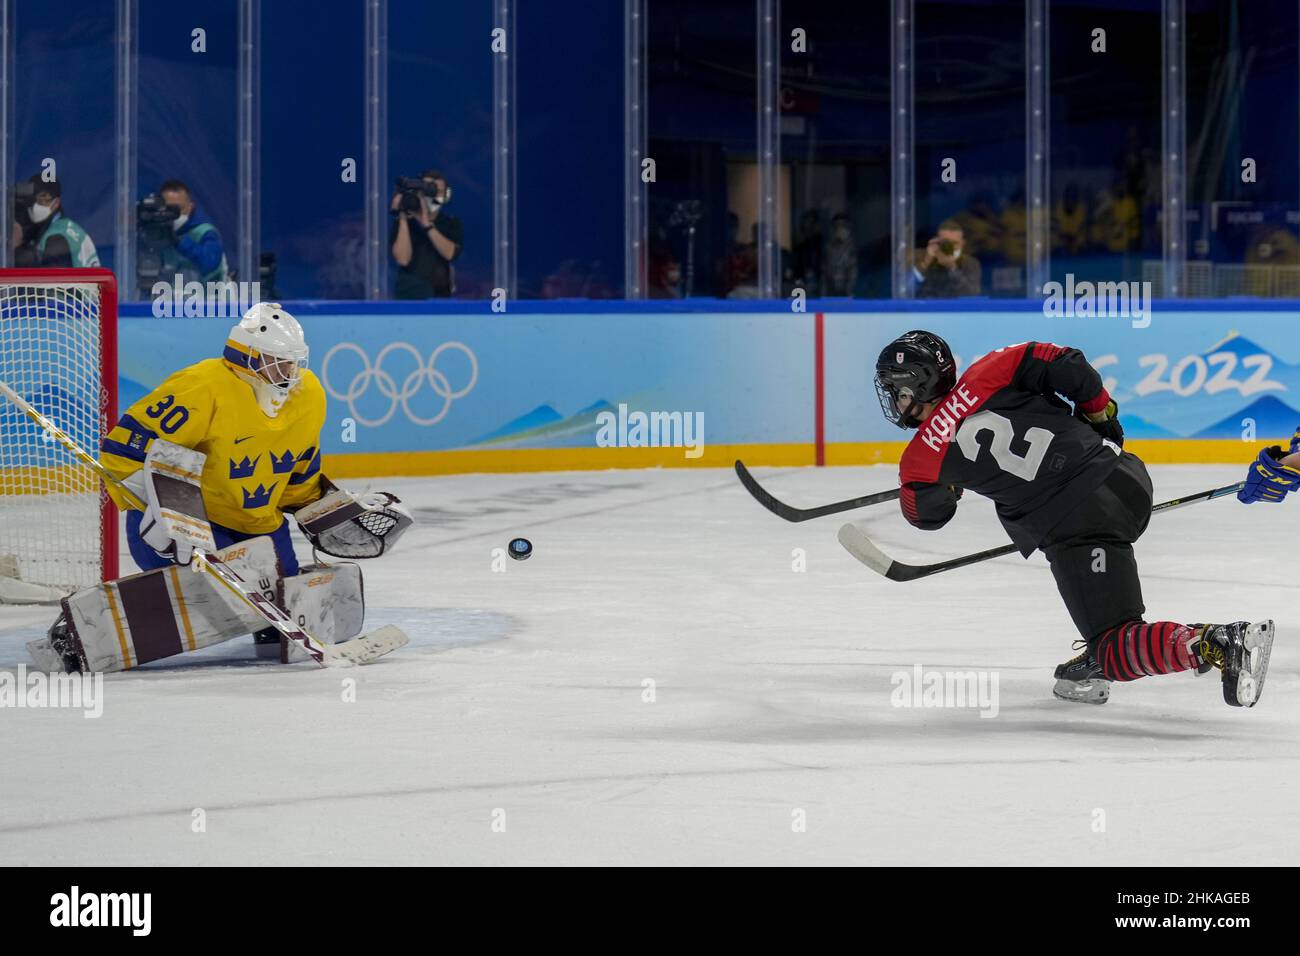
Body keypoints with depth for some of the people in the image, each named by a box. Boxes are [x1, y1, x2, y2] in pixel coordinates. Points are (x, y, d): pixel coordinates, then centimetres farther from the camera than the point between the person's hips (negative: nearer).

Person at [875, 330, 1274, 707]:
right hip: (1125, 476, 7)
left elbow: (928, 515, 21)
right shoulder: (985, 374, 6)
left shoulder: (920, 461, 2)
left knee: (1118, 652, -1)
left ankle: (1218, 644, -24)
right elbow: (1066, 365, 2)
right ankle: (1099, 659, 32)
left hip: (1078, 521, -7)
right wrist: (1100, 414, 19)